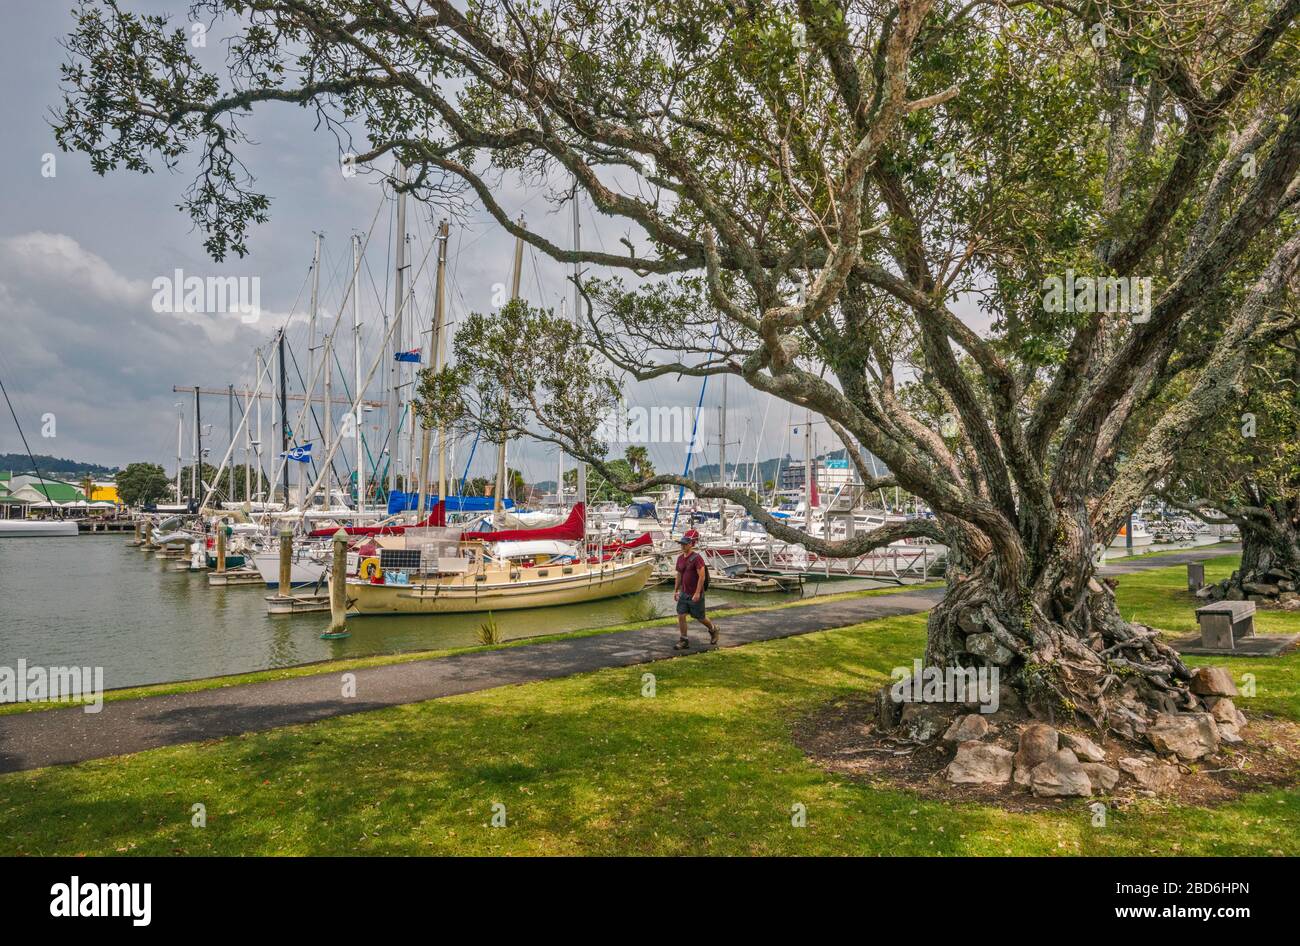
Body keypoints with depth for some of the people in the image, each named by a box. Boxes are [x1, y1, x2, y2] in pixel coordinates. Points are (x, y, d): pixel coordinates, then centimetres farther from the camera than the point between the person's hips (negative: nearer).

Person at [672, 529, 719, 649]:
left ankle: (713, 629, 35)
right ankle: (683, 640, 7)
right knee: (681, 616, -1)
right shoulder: (680, 558, 5)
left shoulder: (697, 558, -18)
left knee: (700, 617, 8)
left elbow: (702, 576, -21)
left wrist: (697, 593, -23)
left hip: (695, 595, -6)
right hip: (684, 594, 6)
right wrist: (675, 590, 13)